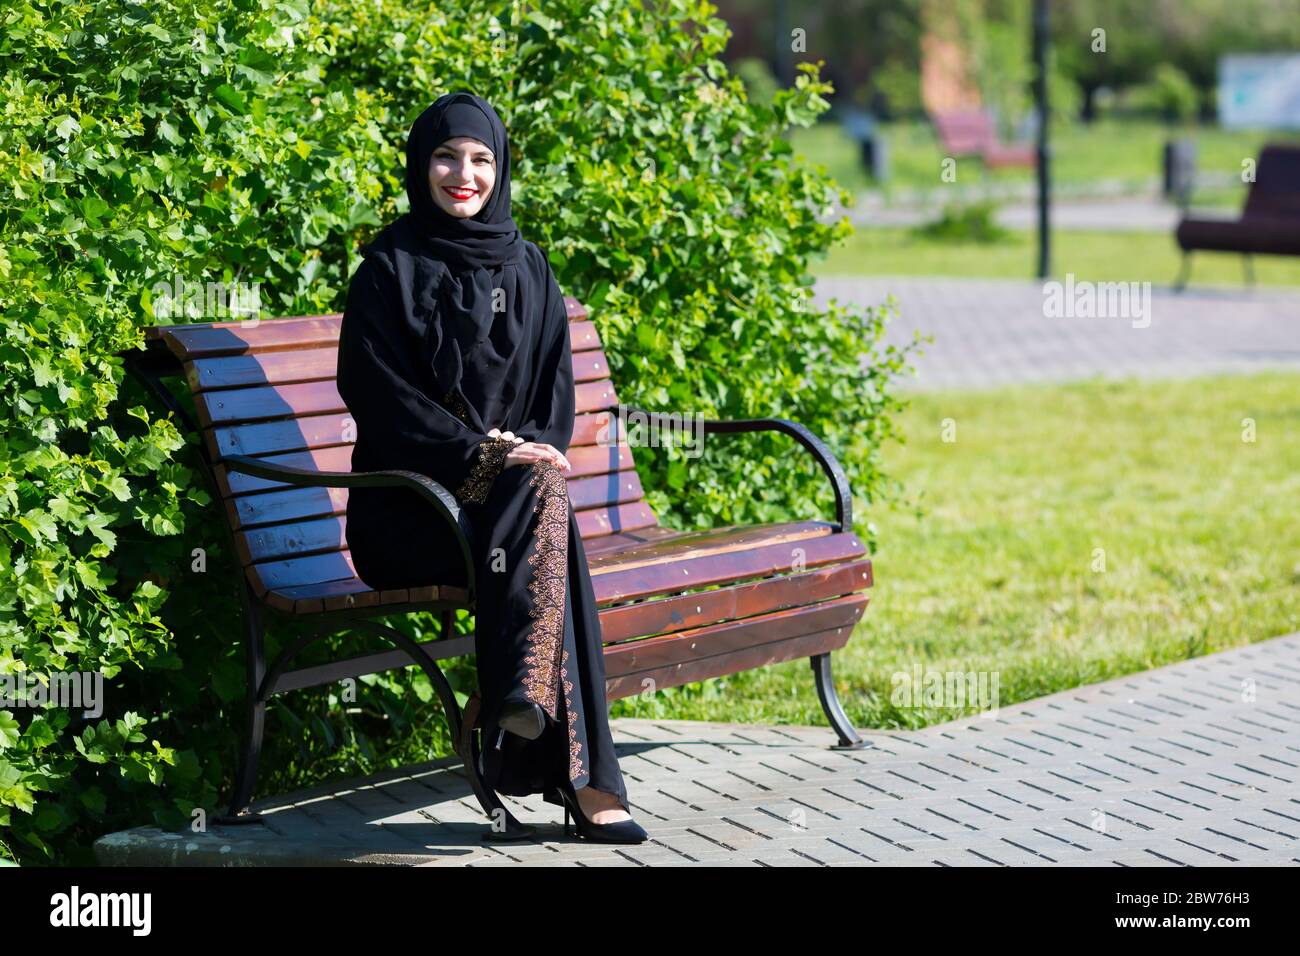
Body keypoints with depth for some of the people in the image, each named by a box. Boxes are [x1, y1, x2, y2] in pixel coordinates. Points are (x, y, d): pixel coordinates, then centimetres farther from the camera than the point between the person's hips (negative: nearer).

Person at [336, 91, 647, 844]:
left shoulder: (525, 267, 15)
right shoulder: (390, 269, 0)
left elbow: (556, 384, 13)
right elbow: (381, 396, -8)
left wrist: (537, 450, -9)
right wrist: (482, 453, -18)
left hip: (513, 474, 4)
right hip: (413, 503, -4)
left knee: (546, 487, -32)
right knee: (545, 499, -31)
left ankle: (524, 699, -39)